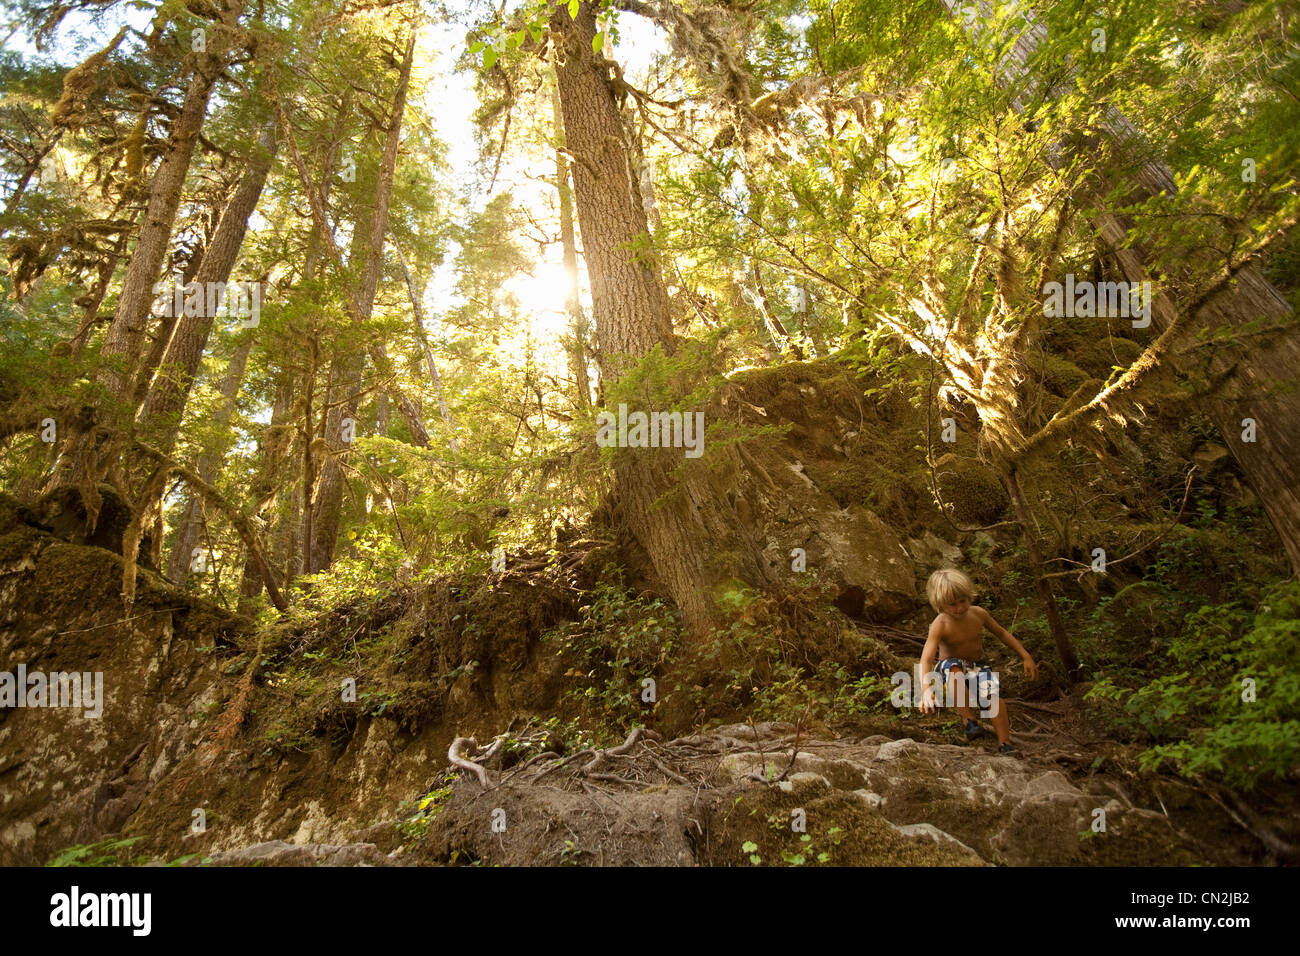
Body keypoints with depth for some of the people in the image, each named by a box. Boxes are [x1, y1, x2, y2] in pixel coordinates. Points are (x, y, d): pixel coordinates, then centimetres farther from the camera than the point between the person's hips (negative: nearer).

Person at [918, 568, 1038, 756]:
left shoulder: (978, 613, -10)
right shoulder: (940, 626, -23)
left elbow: (1002, 633, 8)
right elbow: (926, 660, -32)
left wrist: (1026, 657, 6)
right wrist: (927, 689, -48)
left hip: (978, 665, 3)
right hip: (952, 665, -3)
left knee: (993, 694, -27)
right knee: (954, 670, -40)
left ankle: (1004, 744, -14)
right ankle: (970, 720, -26)